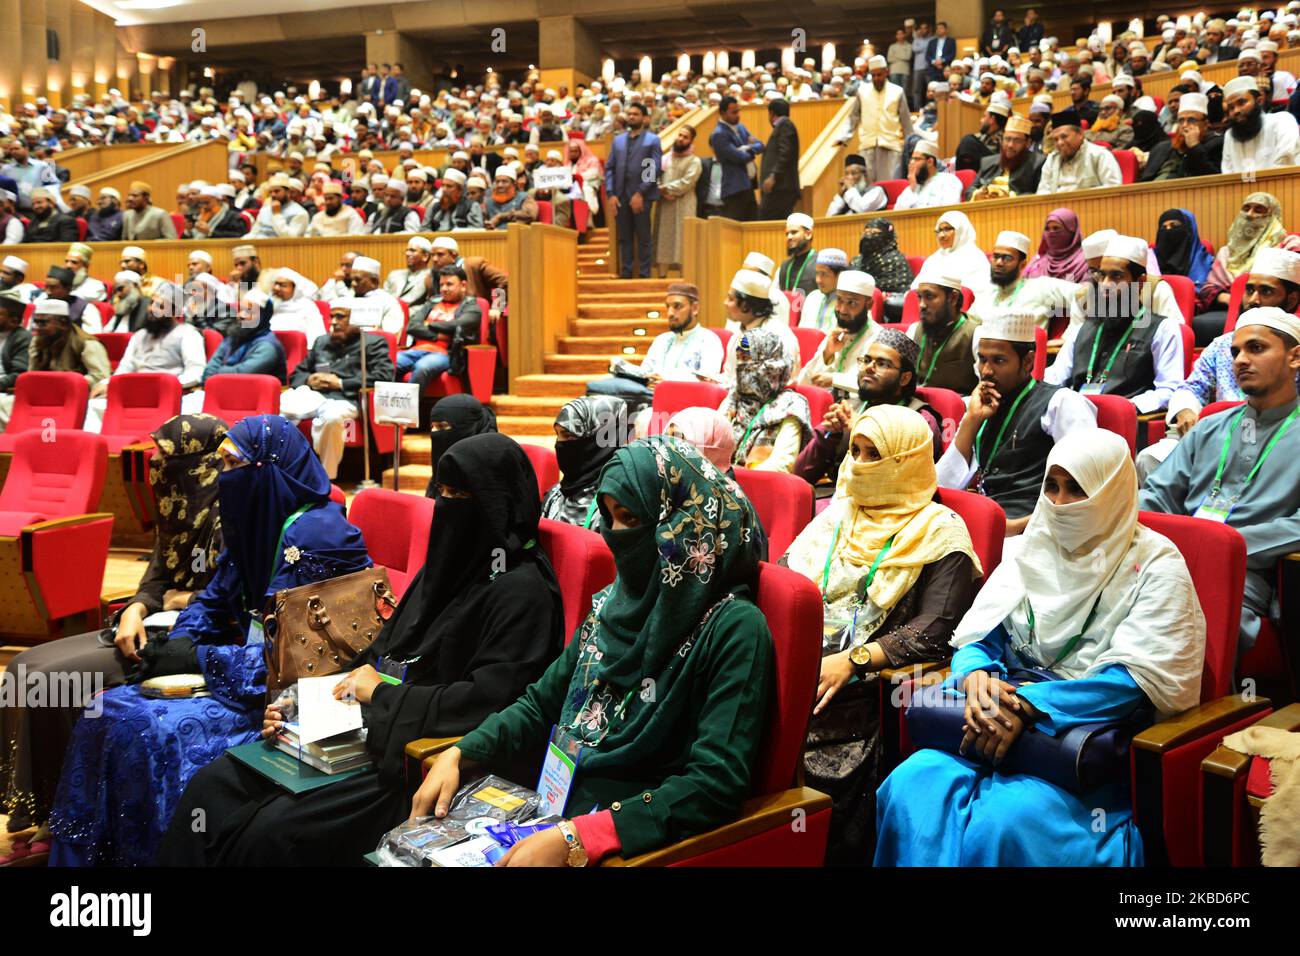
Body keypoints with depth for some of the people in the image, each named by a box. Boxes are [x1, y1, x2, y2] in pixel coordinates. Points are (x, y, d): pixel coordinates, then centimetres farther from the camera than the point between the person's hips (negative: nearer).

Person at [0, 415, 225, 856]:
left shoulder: (227, 515, -19)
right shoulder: (180, 507, 10)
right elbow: (156, 580, 13)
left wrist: (181, 600, -9)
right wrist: (134, 611, -8)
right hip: (153, 630, 10)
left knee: (53, 681, -17)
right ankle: (40, 813, 5)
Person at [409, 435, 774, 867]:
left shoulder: (734, 628, -15)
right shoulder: (616, 603, 7)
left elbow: (716, 784, -21)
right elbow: (543, 703, 14)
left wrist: (576, 838, -27)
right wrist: (458, 754, -2)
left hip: (637, 840, -6)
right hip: (559, 806, 6)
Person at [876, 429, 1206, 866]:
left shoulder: (1154, 564, -2)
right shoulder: (1035, 548, 13)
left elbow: (1140, 678, -12)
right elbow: (976, 636, 11)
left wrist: (1027, 704, -22)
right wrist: (977, 675, -15)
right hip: (1005, 718, 4)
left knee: (1005, 819, -33)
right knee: (912, 785, -25)